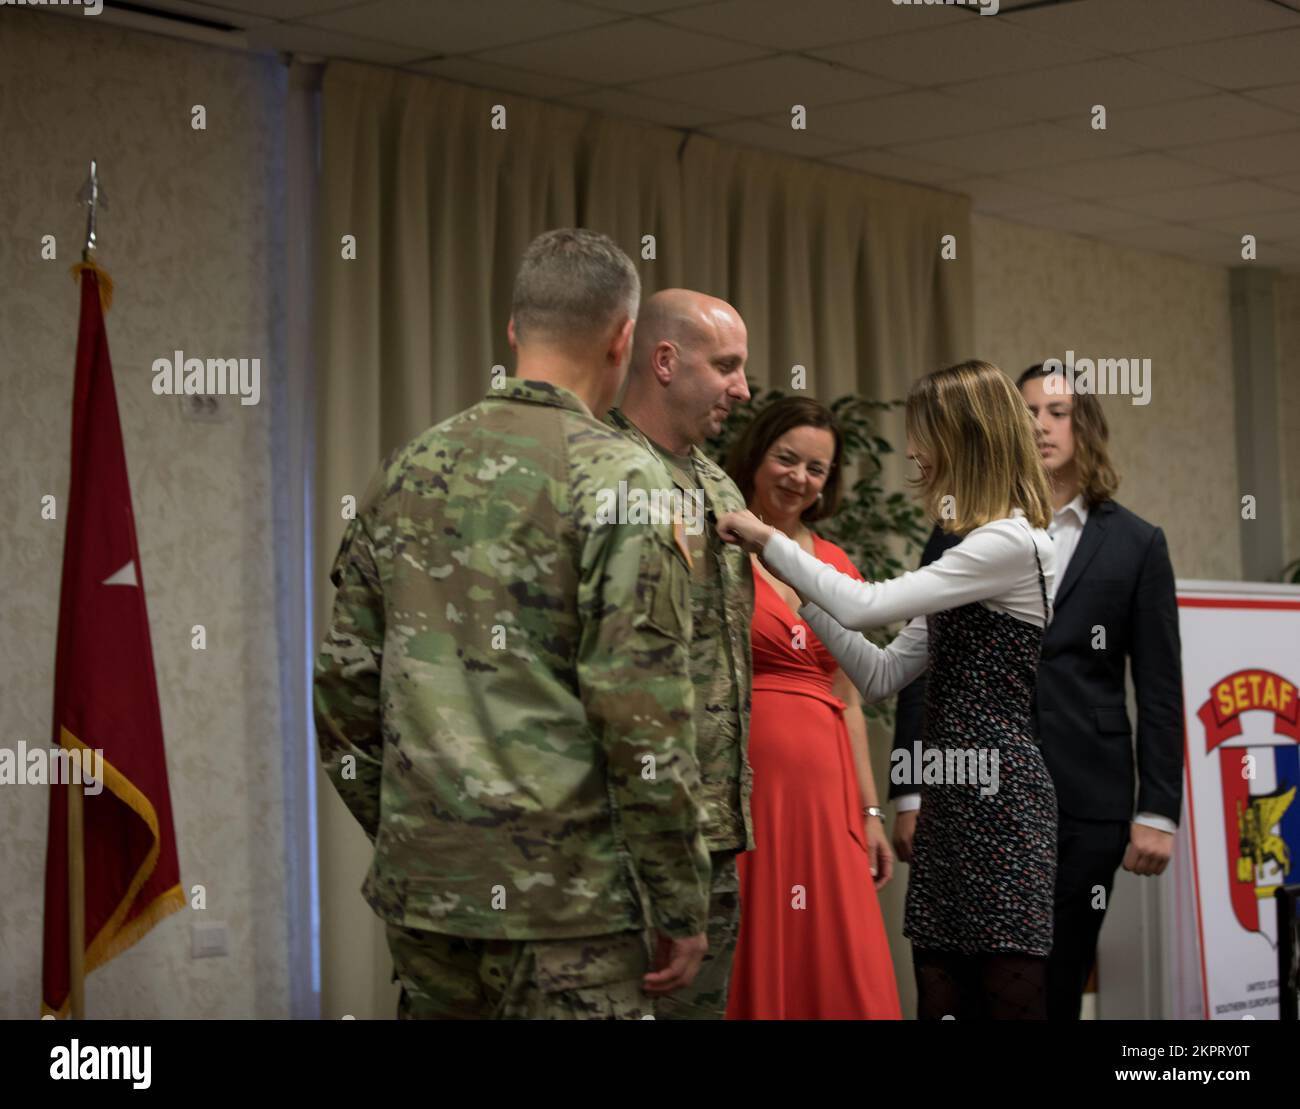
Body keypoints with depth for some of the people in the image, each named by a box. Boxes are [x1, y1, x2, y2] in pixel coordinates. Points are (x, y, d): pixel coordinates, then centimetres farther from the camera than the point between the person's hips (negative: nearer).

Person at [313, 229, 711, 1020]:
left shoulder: (409, 471, 8)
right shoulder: (619, 479, -10)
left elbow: (345, 683, 10)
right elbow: (644, 717, -15)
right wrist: (682, 906, -8)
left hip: (420, 886, 6)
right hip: (562, 893, -6)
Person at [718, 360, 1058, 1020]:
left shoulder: (1011, 544, -12)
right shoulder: (968, 553, 19)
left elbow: (865, 606, -17)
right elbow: (882, 676, 16)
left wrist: (771, 543, -6)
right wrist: (803, 591, 10)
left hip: (1002, 804, -9)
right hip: (948, 802, 9)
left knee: (1009, 996, -7)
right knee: (940, 996, 7)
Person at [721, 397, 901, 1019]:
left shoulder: (836, 565, 15)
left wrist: (869, 811, 14)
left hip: (825, 786, 5)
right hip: (744, 777, -5)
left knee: (844, 976, 2)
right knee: (751, 965, -2)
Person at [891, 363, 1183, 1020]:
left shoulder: (1136, 545, 8)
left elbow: (1160, 691, 6)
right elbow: (921, 673, 6)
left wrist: (1157, 812, 0)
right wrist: (909, 795, 0)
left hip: (1085, 800, 0)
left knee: (1058, 988, 4)